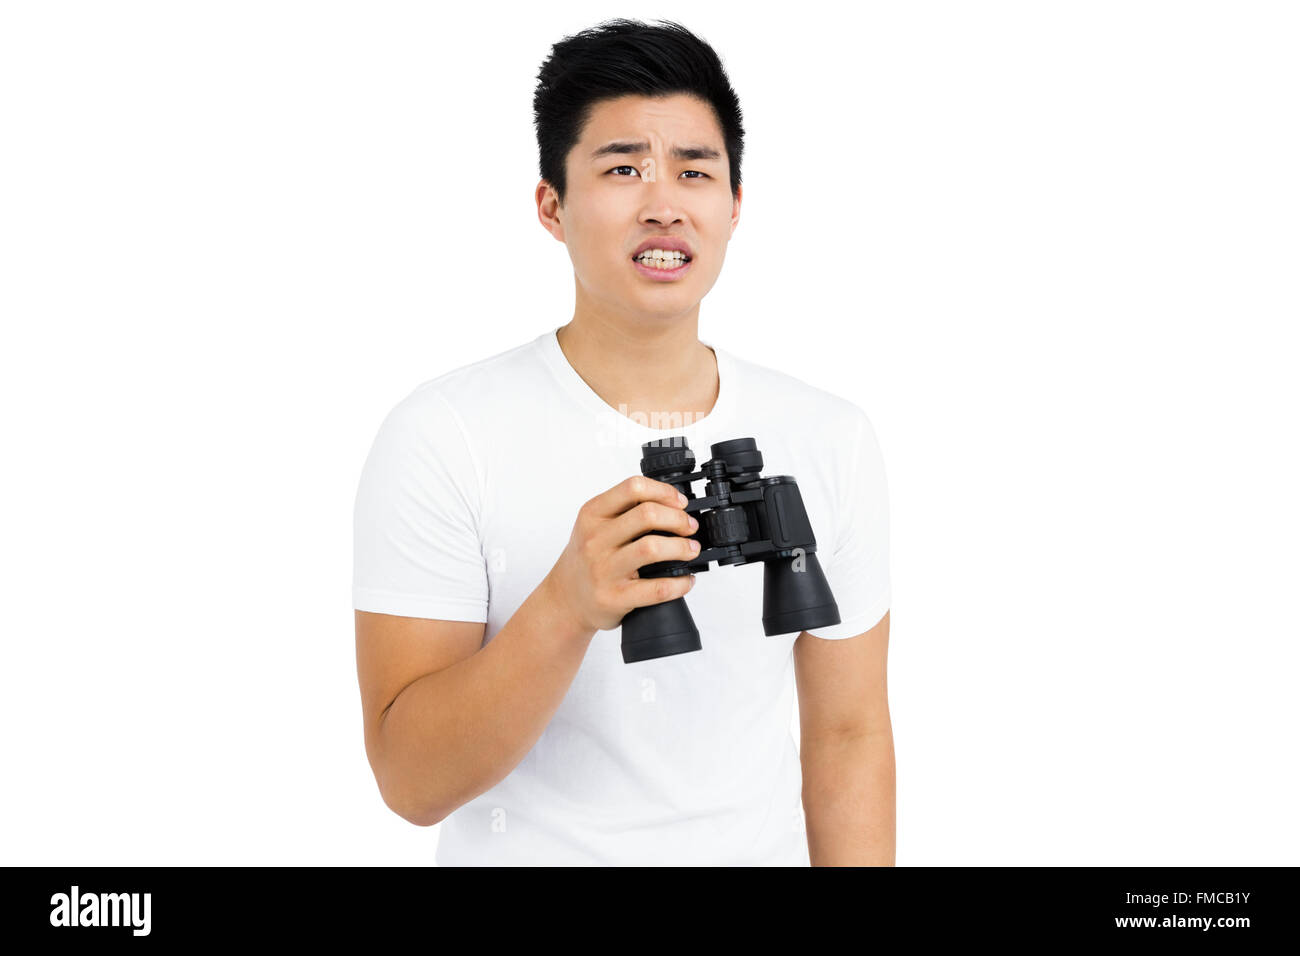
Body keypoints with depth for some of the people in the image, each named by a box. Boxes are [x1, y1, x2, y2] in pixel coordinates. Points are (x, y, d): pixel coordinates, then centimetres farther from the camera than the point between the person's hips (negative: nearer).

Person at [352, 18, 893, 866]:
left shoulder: (834, 443, -6)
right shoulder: (440, 439, -17)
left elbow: (848, 739, -2)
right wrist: (568, 606, -34)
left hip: (761, 849, 3)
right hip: (528, 850, -2)